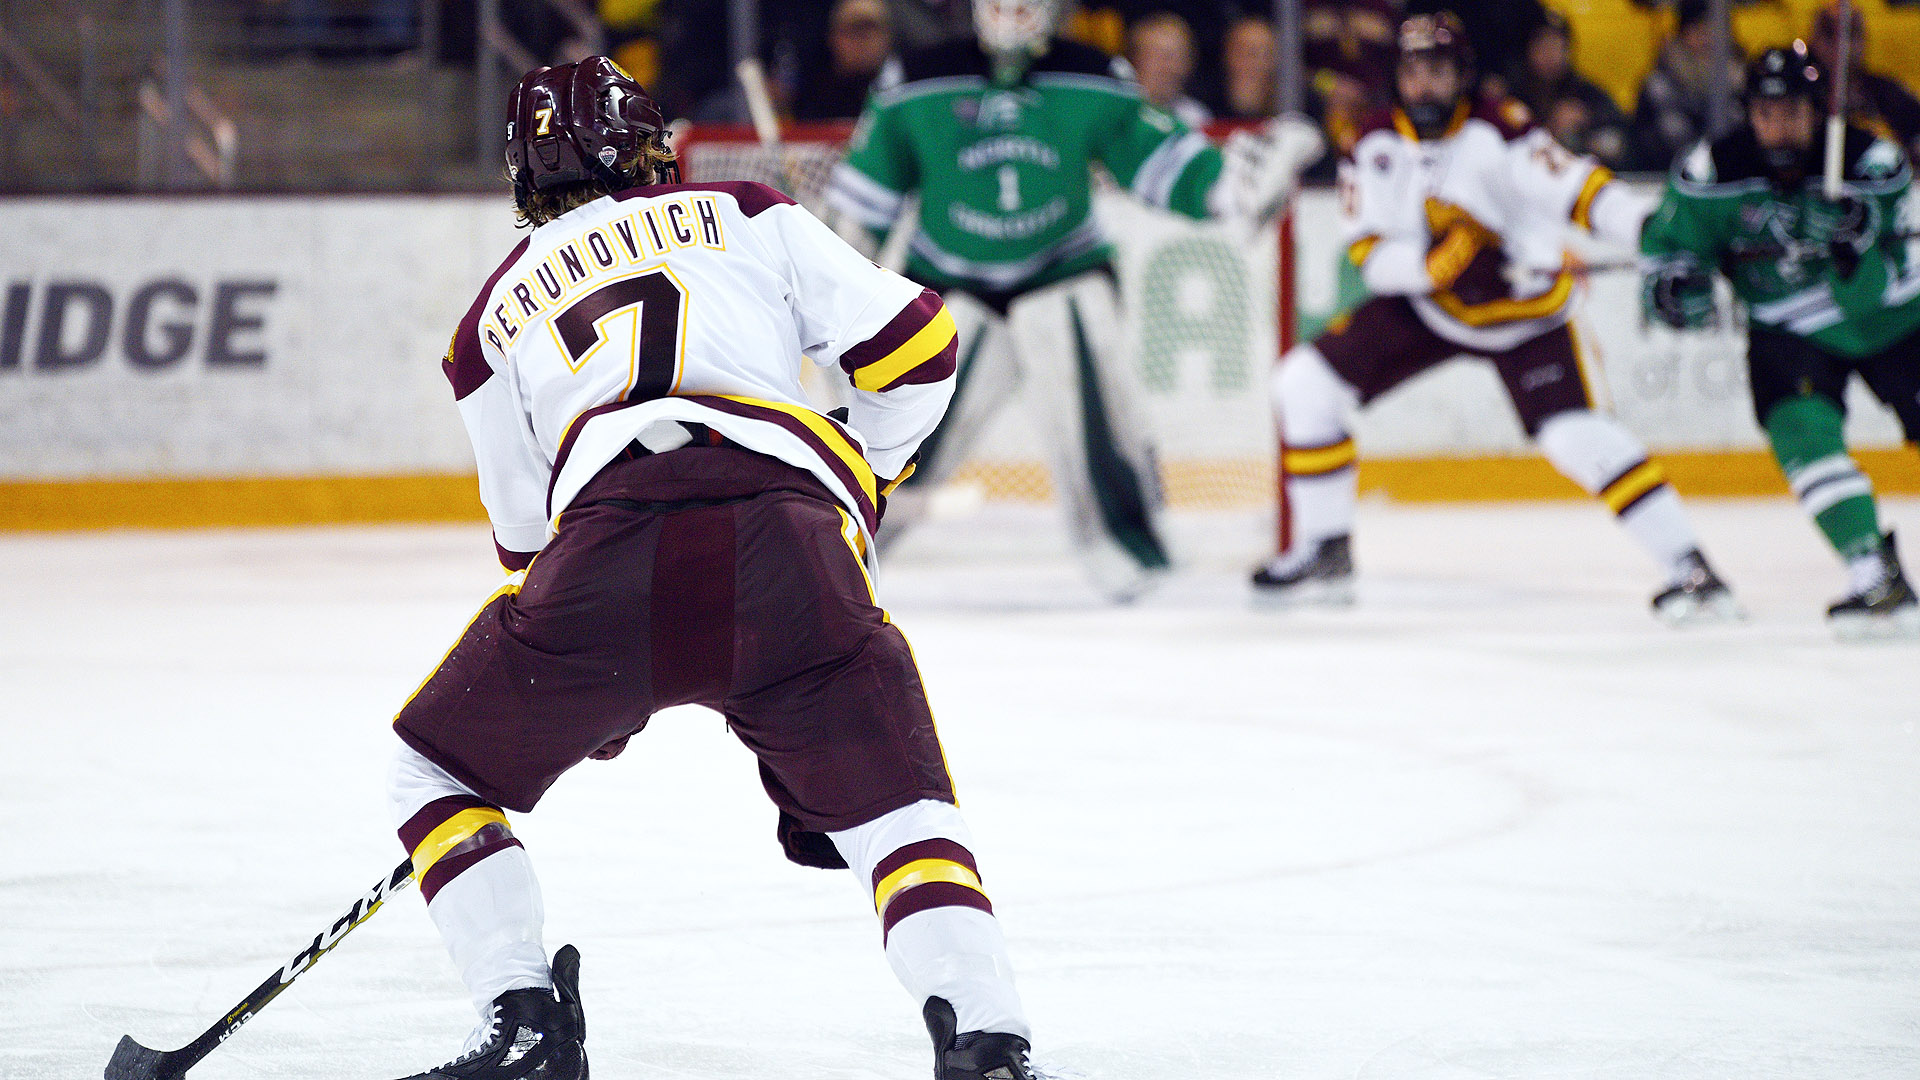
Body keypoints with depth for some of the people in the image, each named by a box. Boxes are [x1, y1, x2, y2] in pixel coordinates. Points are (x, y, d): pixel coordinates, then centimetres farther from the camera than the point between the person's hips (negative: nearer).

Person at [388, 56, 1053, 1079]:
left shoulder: (493, 316, 29)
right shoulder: (746, 218, 25)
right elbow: (911, 342, 17)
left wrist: (601, 691, 48)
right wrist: (865, 474, 35)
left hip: (604, 550, 0)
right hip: (794, 552, 0)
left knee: (440, 774, 20)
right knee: (897, 809, 12)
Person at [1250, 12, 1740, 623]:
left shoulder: (1497, 131, -22)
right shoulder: (1377, 147, -7)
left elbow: (1577, 188, -31)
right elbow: (1370, 255, -12)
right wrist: (1437, 261, -32)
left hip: (1524, 311, -5)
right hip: (1428, 308, 5)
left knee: (1573, 432, -24)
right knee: (1305, 383, -4)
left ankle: (1690, 568, -20)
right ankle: (1325, 556, 9)